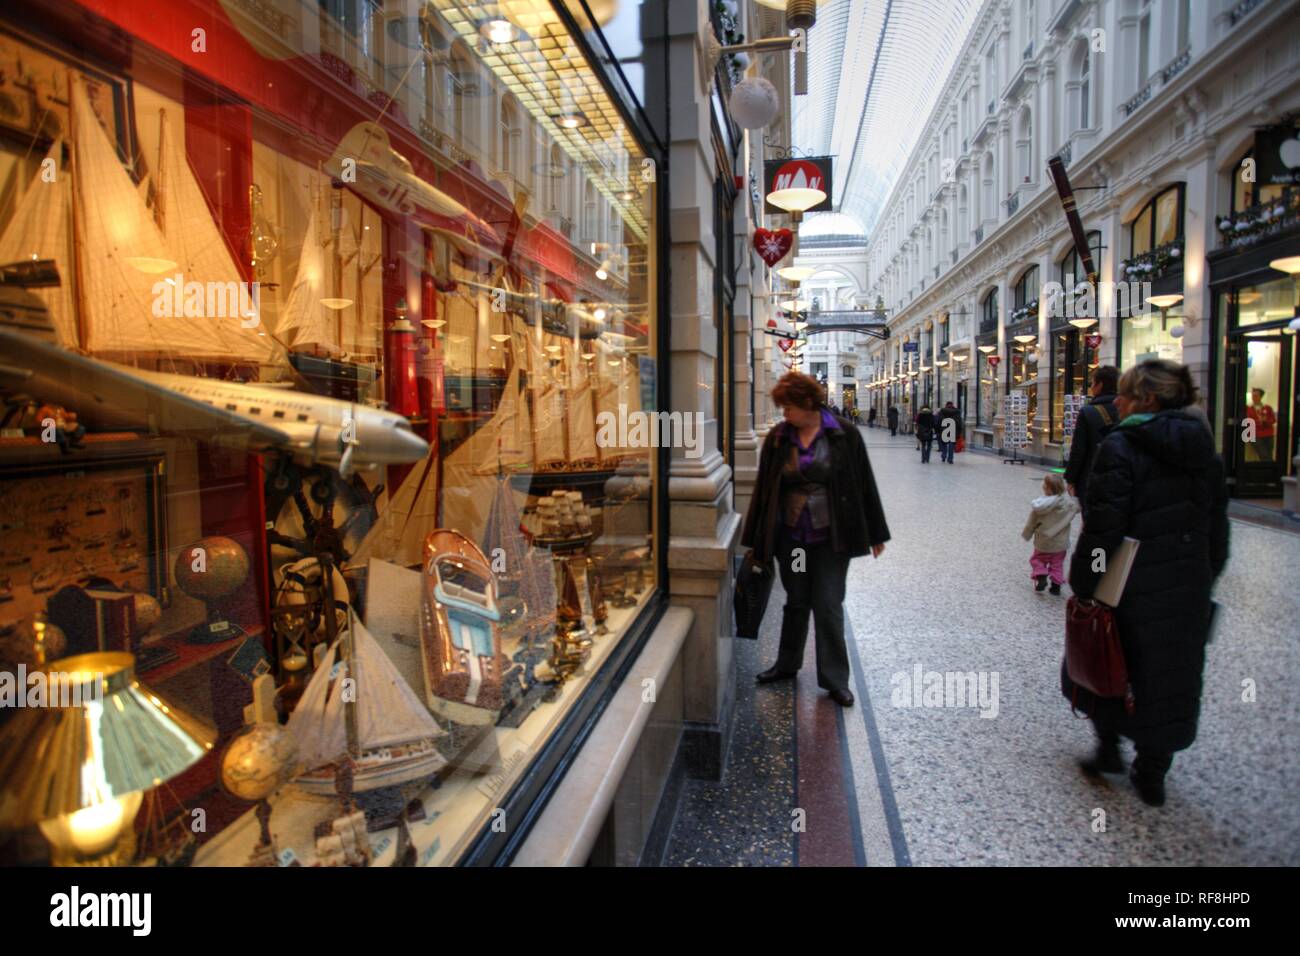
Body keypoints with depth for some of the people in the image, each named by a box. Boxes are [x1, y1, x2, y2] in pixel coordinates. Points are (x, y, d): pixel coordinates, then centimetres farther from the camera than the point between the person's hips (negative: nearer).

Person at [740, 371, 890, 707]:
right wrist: (756, 540, 6)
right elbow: (763, 489, 5)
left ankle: (835, 679, 17)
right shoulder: (777, 439, 1)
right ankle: (787, 664, 34)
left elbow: (864, 484, -1)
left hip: (831, 538, -3)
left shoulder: (844, 435, -6)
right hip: (790, 537, 3)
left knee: (828, 607, 2)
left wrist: (876, 534, 2)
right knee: (796, 602, 15)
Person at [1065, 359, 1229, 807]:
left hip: (1132, 587, -6)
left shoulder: (1120, 447, -16)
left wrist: (1083, 584, -11)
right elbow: (1217, 528, 11)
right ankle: (1152, 773, 27)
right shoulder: (1203, 449, 6)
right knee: (1173, 674, 16)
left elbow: (1103, 528, -20)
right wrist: (1203, 581, 20)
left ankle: (1109, 745, 24)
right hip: (1190, 589, 6)